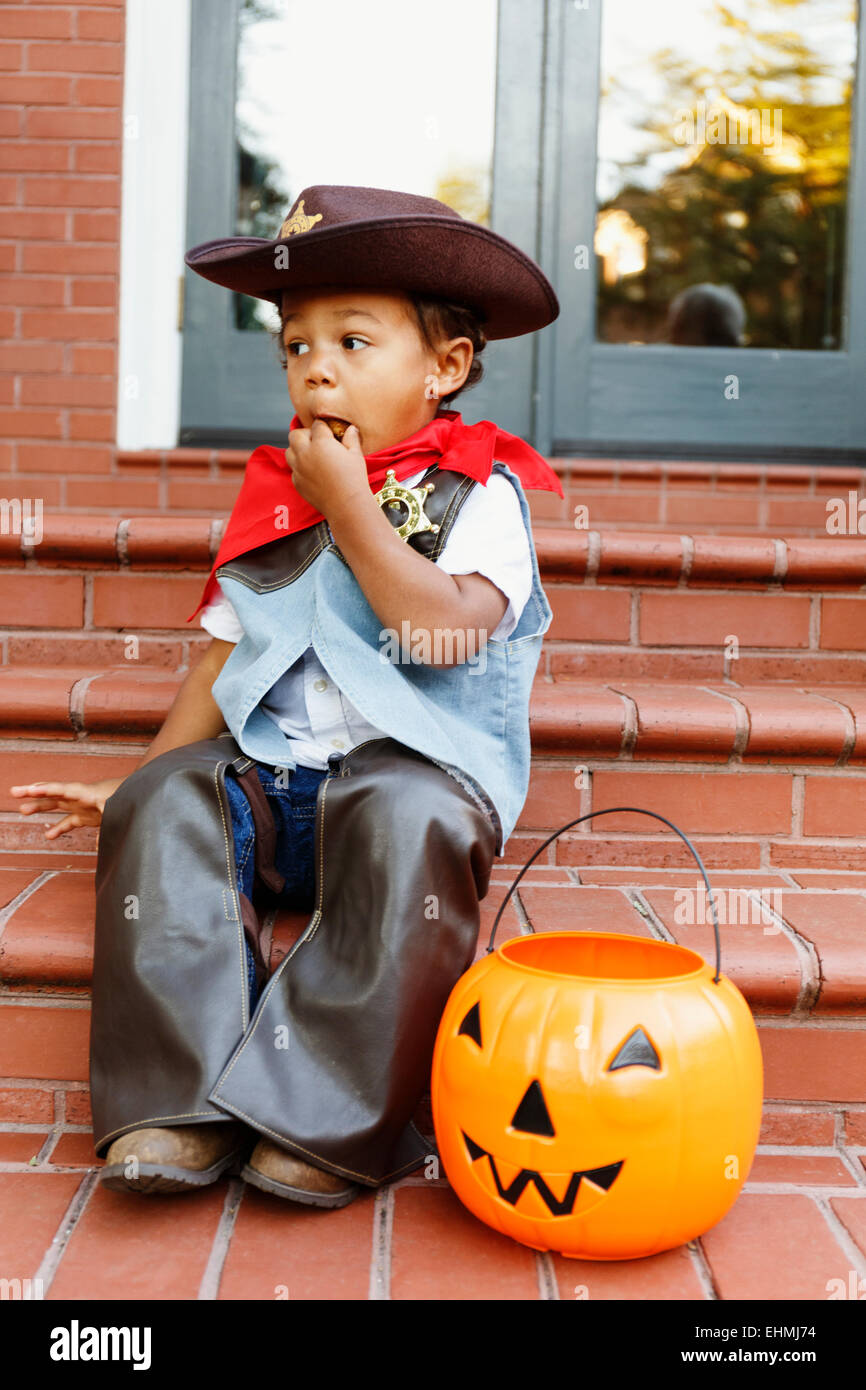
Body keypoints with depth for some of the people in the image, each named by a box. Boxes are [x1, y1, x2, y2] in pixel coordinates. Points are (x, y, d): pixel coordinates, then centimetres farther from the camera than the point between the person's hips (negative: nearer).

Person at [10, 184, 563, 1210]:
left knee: (407, 822, -37)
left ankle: (337, 1119, -30)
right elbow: (224, 661, 17)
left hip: (420, 767, -5)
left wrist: (348, 507, -11)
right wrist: (141, 780, 8)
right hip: (267, 778, 5)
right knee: (165, 806, -22)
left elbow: (446, 630, -17)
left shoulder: (476, 491, 2)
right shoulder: (276, 495, 18)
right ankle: (185, 1101, -25)